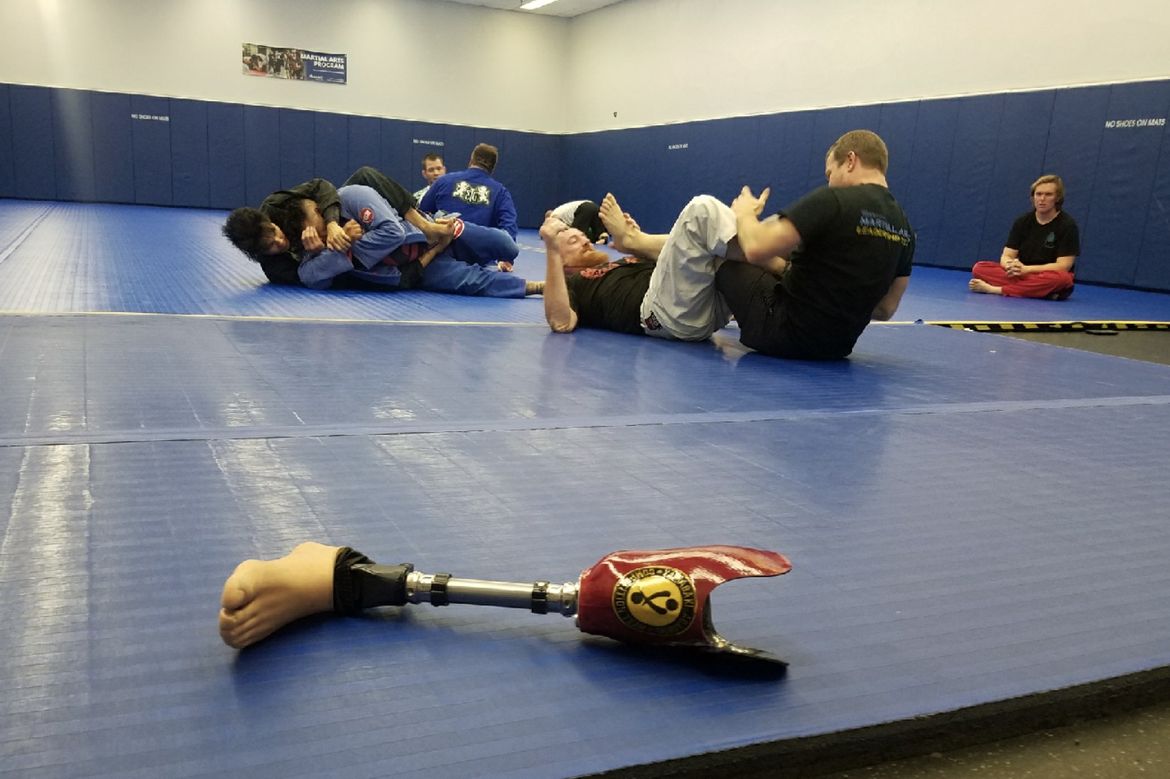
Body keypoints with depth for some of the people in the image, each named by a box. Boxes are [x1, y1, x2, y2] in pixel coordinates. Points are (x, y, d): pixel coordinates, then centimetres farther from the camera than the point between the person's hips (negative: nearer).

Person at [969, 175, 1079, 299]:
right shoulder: (1023, 221, 6)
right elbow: (1006, 256, 0)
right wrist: (1010, 265, -26)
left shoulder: (1067, 225, -7)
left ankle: (994, 289, -38)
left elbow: (1063, 266, -13)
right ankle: (1042, 292, -30)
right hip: (1021, 275, 3)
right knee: (980, 268, -20)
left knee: (1061, 278, -40)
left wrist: (1026, 269, -24)